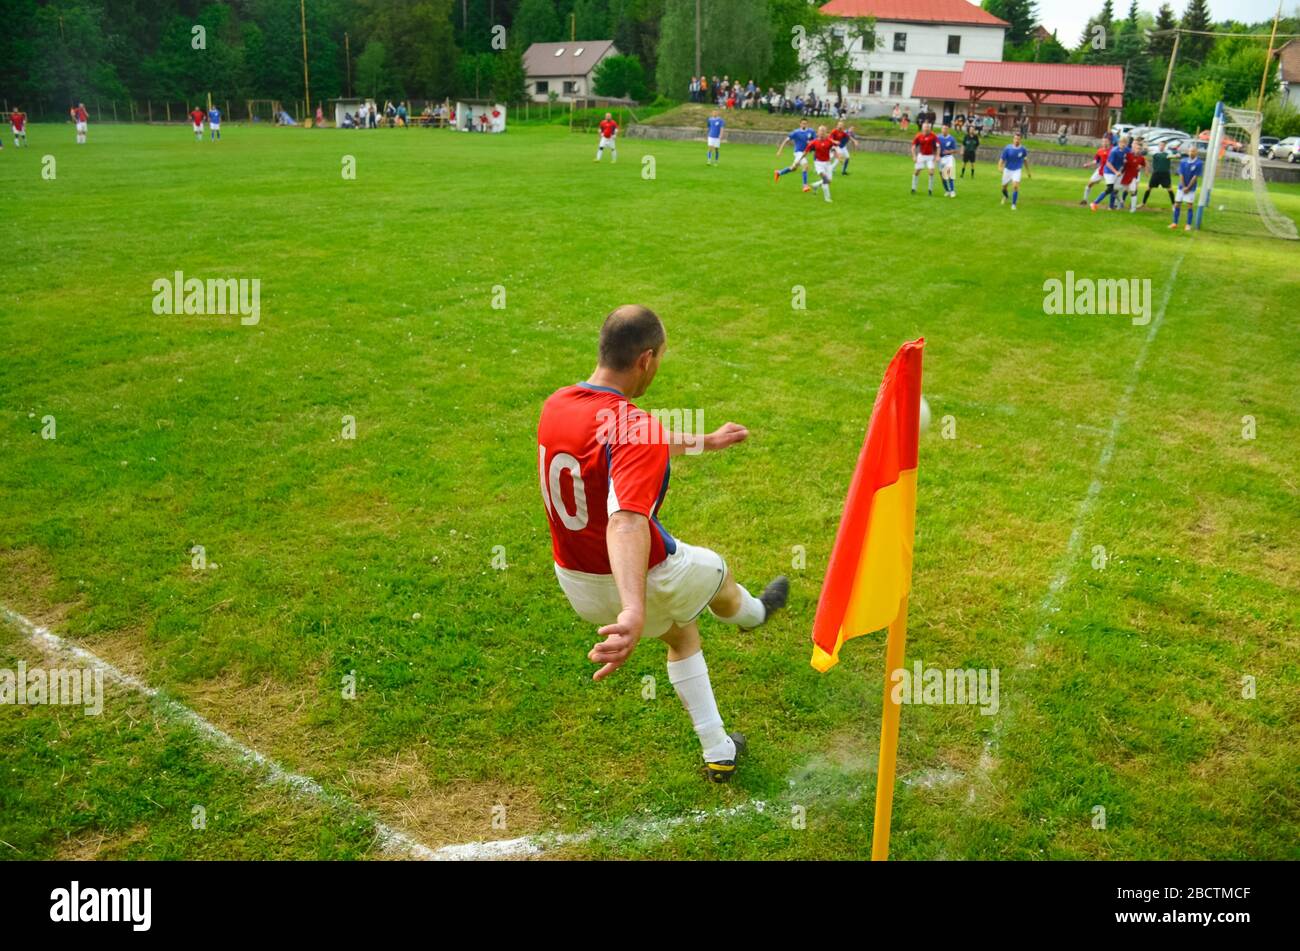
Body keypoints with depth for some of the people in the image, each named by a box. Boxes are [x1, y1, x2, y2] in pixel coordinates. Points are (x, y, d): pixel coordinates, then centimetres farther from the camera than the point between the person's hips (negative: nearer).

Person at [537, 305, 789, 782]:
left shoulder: (555, 404, -5)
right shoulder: (633, 426, -32)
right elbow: (626, 521, -49)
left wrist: (706, 441, 24)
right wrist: (635, 612, -62)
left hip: (576, 582, 7)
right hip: (641, 578, -6)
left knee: (681, 633, 31)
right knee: (715, 571, 29)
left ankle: (718, 752, 41)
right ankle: (752, 613, 65)